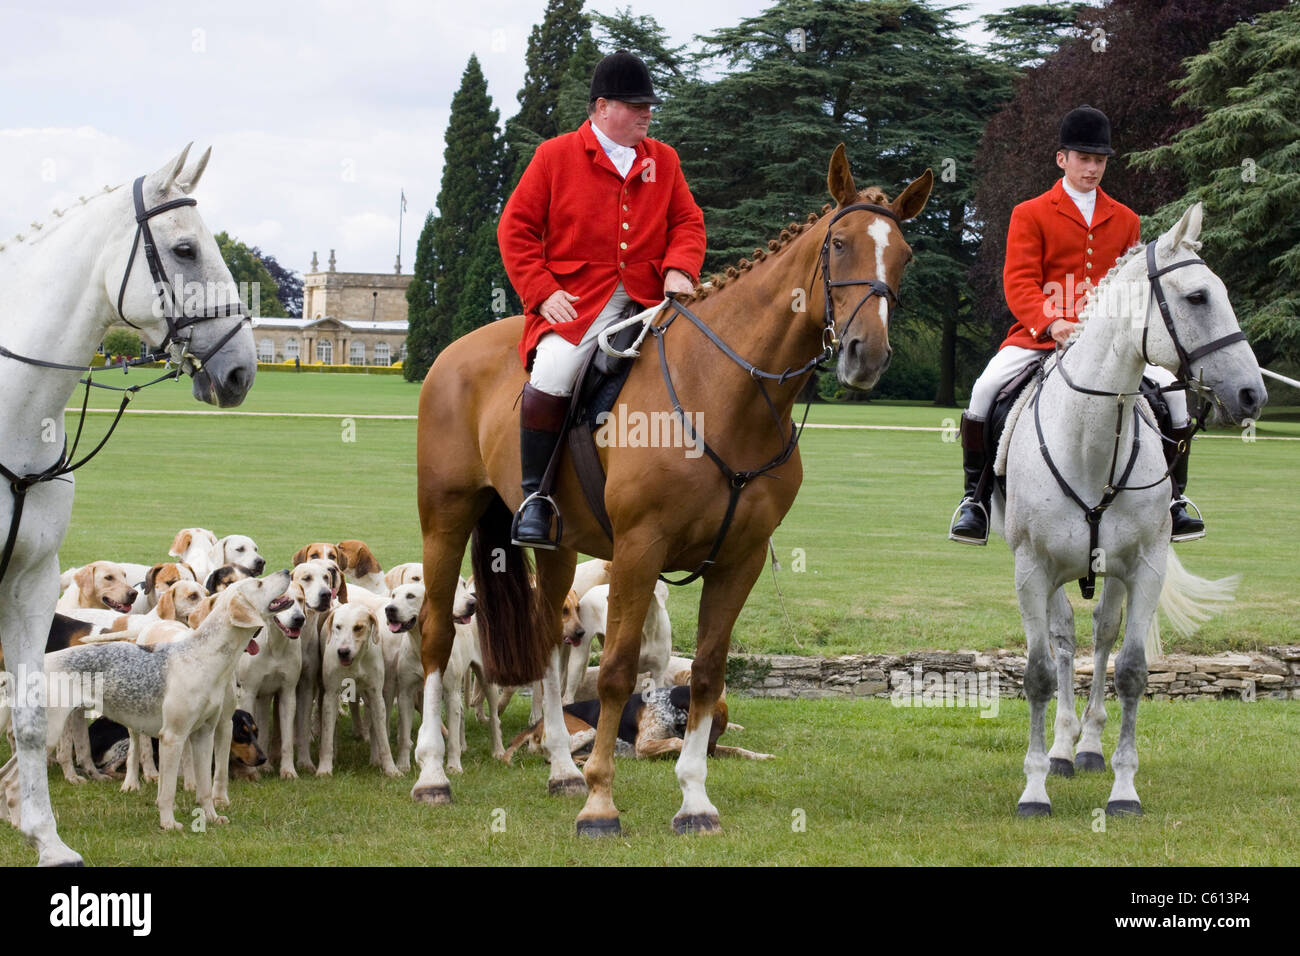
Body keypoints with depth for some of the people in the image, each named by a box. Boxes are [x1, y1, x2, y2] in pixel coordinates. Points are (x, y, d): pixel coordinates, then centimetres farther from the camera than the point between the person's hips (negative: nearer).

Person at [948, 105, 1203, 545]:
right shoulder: (1029, 215, 4)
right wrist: (1051, 324, -25)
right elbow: (1018, 282, -6)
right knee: (986, 387, -26)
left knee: (1170, 387, -16)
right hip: (1039, 335, -3)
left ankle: (1174, 496, 1)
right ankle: (976, 496, -10)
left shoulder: (1124, 220, 15)